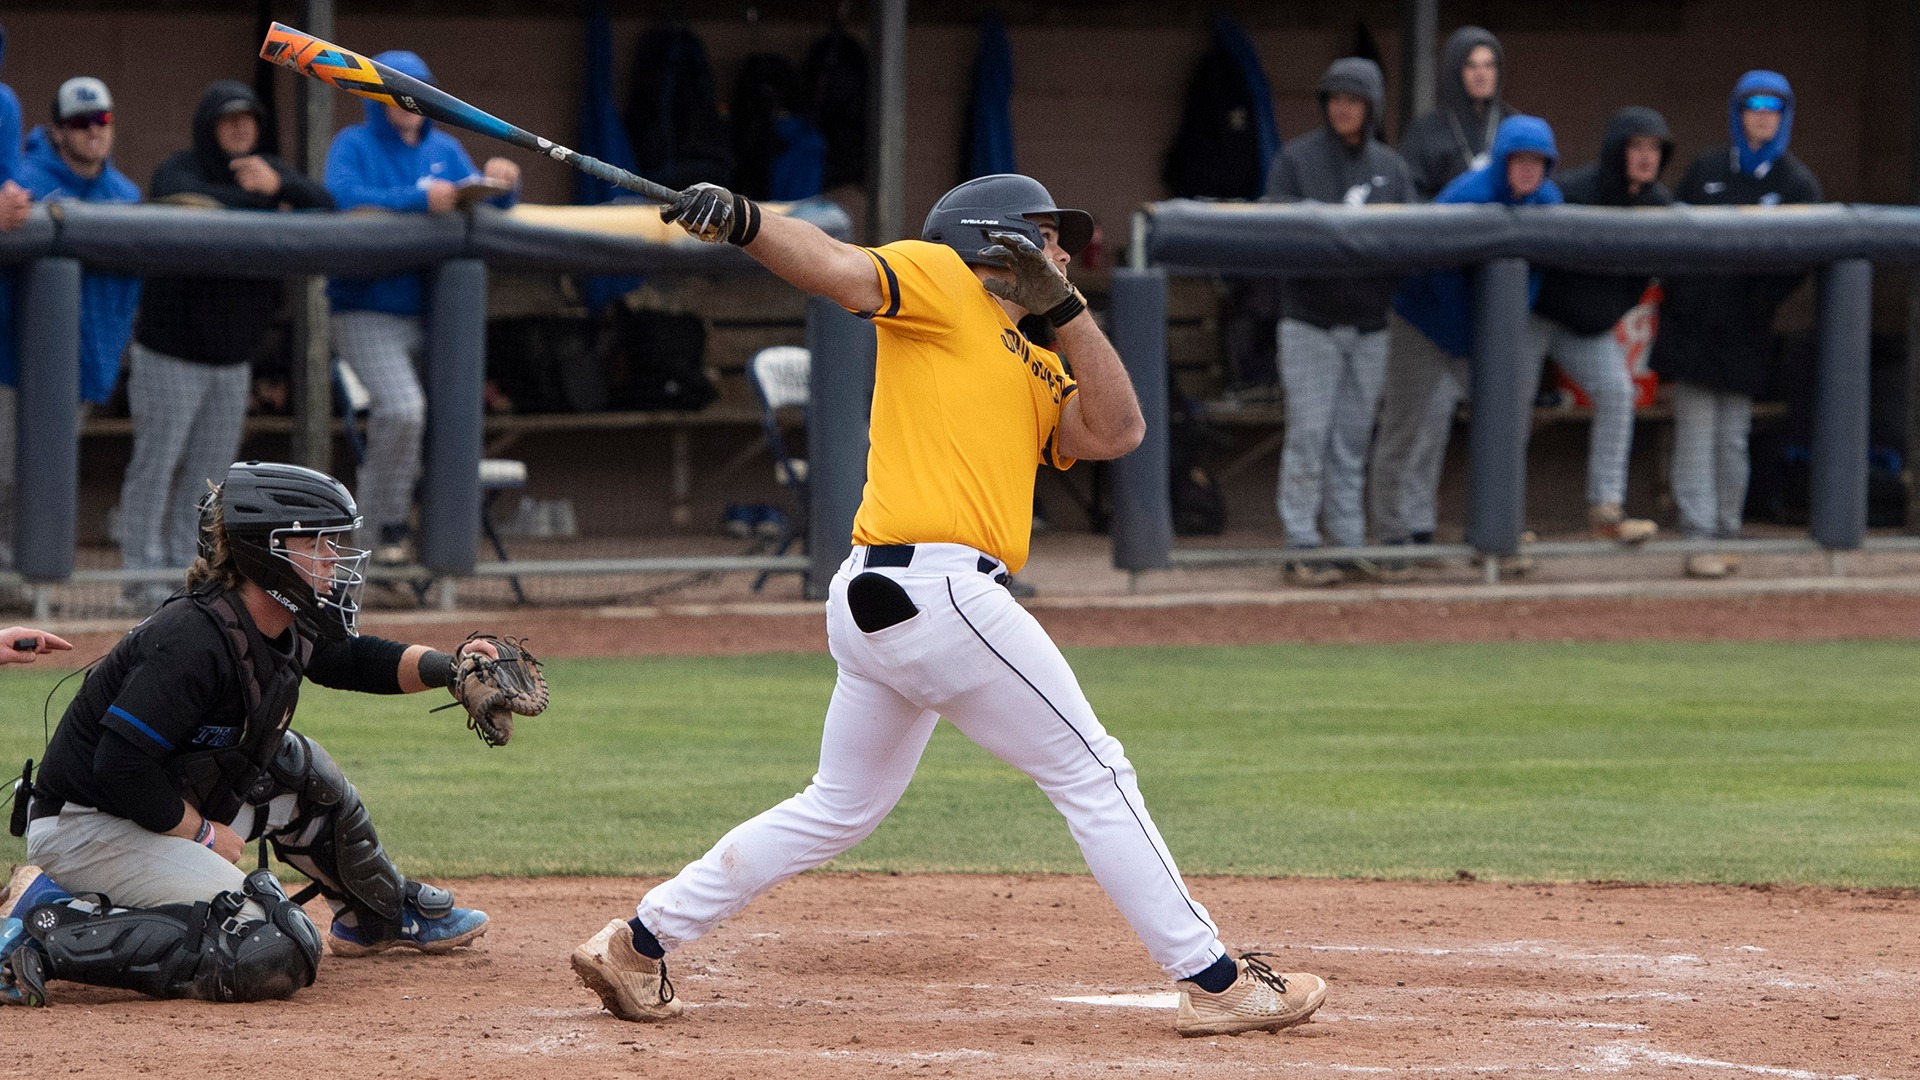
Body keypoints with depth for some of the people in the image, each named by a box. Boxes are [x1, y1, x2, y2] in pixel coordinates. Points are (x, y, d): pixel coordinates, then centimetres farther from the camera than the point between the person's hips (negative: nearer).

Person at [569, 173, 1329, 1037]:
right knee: (1093, 775, -2)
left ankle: (638, 946, 22)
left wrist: (1066, 308, 10)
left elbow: (1115, 432, 13)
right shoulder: (940, 280, 3)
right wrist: (742, 224, -32)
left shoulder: (1034, 368, 26)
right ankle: (1213, 981, 2)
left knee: (839, 810, 18)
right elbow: (843, 271, -13)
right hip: (936, 585, -10)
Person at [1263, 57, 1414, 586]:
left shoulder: (1391, 167, 10)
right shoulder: (1296, 159, 0)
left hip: (1368, 322, 3)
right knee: (1309, 434, -8)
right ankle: (1301, 548, -7)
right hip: (1309, 318, -3)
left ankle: (1350, 544, 9)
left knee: (1353, 441, 5)